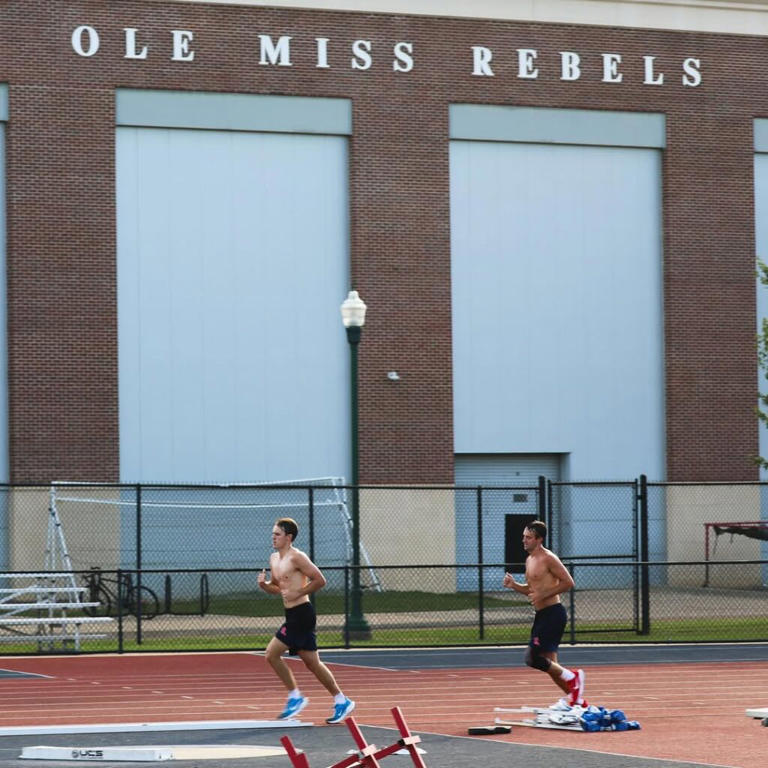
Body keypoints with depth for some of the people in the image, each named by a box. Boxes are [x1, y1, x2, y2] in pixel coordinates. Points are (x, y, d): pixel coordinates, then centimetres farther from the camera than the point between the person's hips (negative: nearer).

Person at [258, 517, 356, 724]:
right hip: (292, 614, 9)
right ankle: (341, 701, 19)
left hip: (301, 613, -9)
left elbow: (320, 580, -15)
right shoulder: (274, 558, 14)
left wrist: (298, 593, -17)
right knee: (312, 662, 12)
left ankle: (295, 697, -1)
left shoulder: (296, 557, -13)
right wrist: (264, 584, 4)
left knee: (272, 654, -11)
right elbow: (276, 587, 24)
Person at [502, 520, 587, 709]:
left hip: (553, 613, -10)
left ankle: (571, 677, 1)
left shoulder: (548, 559, -13)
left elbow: (568, 582, -17)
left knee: (533, 658, -14)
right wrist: (514, 585, 6)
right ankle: (575, 698, 20)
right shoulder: (530, 560, 15)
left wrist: (543, 595, -19)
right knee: (549, 663, 11)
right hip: (541, 615, 10)